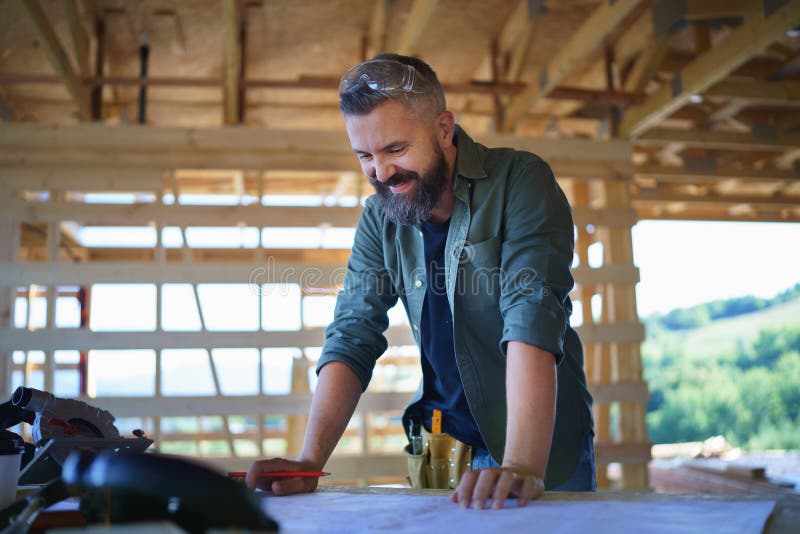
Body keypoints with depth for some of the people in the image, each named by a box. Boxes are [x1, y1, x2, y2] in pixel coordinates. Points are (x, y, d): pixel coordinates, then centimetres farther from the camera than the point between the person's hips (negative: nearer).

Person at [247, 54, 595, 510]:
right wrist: (310, 462, -18)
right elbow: (353, 338, -6)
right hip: (449, 445, 4)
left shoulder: (519, 181, -16)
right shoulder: (380, 218, -2)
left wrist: (523, 466, -38)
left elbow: (532, 318, -28)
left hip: (542, 443, -3)